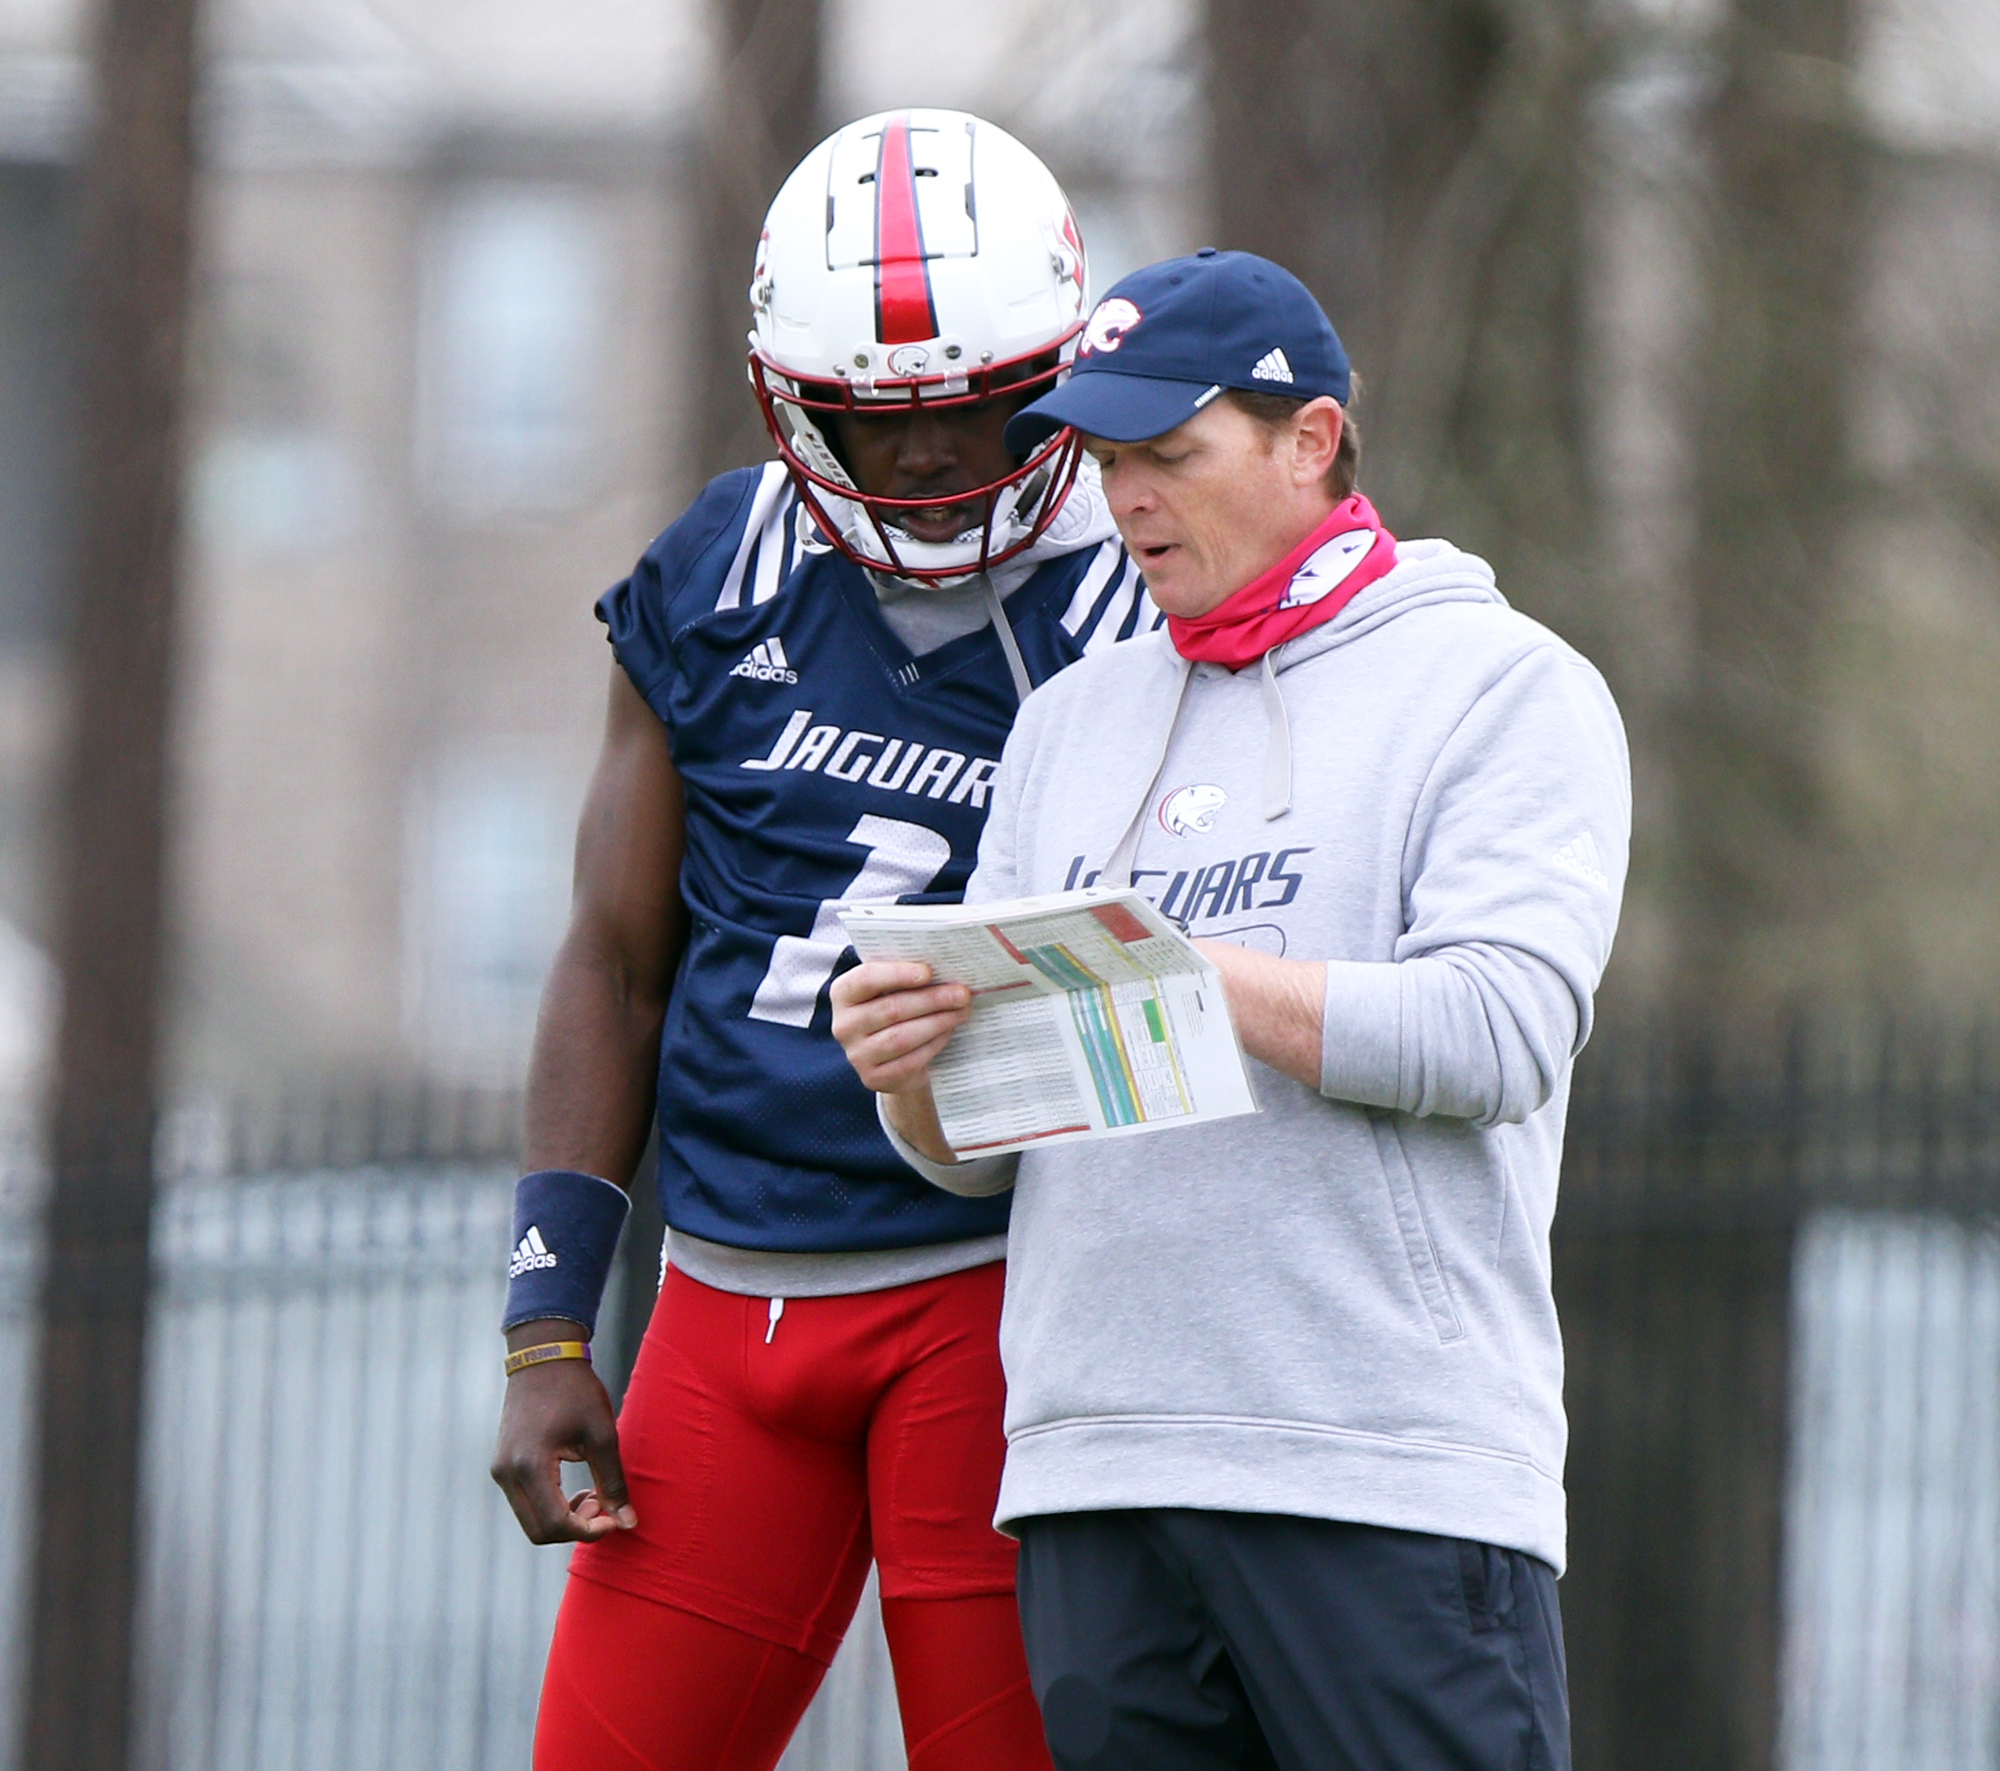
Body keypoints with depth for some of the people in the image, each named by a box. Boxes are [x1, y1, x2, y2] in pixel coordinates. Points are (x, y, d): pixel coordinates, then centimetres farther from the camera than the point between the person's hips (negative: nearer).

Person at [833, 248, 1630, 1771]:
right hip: (1092, 1469, 5)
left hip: (1394, 1473, -5)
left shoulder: (1499, 689, 2)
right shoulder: (1075, 719, 19)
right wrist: (912, 1065, -6)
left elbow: (1496, 1031, -13)